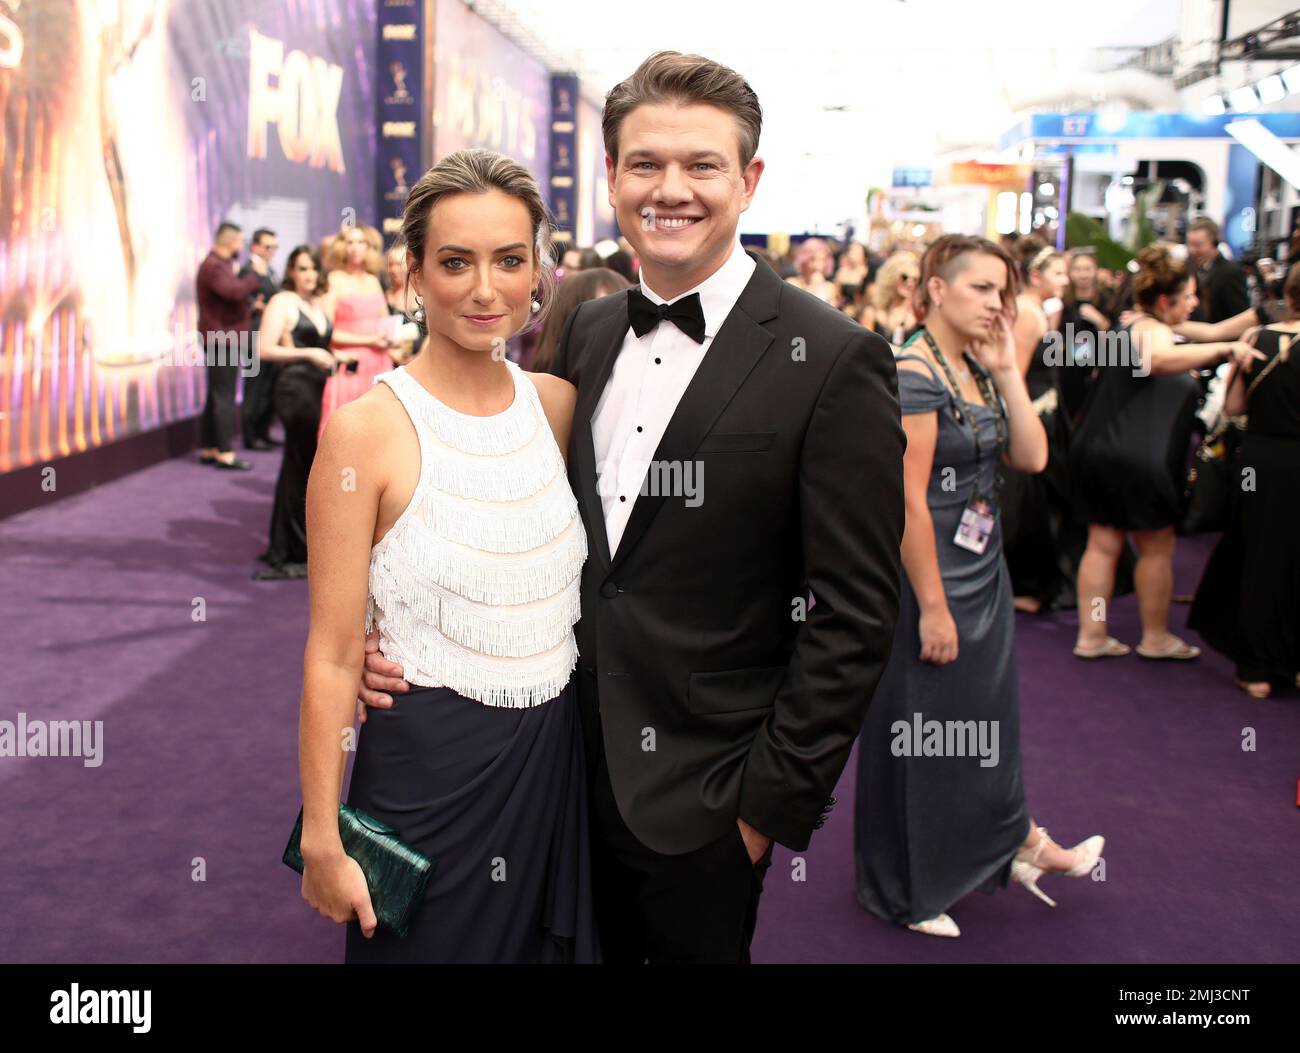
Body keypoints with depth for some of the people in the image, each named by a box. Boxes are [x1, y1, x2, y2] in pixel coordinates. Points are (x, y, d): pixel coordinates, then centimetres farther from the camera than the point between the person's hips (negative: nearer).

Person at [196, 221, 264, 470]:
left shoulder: (219, 264, 19)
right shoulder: (214, 266, -16)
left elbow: (231, 294, 23)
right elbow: (235, 291, -31)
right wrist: (255, 273, -19)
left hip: (221, 340, 11)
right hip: (222, 341, -11)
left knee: (216, 397, 13)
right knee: (224, 398, -10)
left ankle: (208, 449, 17)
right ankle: (225, 453, -10)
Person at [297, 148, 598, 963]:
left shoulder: (556, 402, 1)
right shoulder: (367, 428, -14)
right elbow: (333, 655, -12)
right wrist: (323, 842, -11)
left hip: (555, 752, 5)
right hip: (429, 764, -5)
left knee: (551, 942, 19)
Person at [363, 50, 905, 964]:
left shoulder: (834, 361, -14)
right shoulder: (585, 333, 4)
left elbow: (853, 615, -13)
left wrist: (776, 797, -13)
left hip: (700, 795, -5)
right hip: (569, 765, 5)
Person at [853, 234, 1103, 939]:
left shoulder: (976, 371, 7)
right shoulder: (914, 376, -19)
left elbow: (1032, 457, 1)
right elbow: (908, 500, -22)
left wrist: (1007, 370, -4)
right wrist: (932, 608, -21)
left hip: (983, 572, 8)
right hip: (929, 577, -8)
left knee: (986, 721, 22)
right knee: (917, 734, 8)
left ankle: (1019, 843, 41)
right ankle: (905, 892, 26)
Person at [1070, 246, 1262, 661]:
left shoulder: (1127, 328, 15)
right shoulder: (1153, 330, -15)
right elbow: (1158, 359, -40)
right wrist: (1225, 349, -39)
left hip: (1097, 451, 9)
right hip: (1138, 460, -9)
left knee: (1102, 543, 10)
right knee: (1156, 548, 7)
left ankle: (1090, 635, 12)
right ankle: (1156, 638, 19)